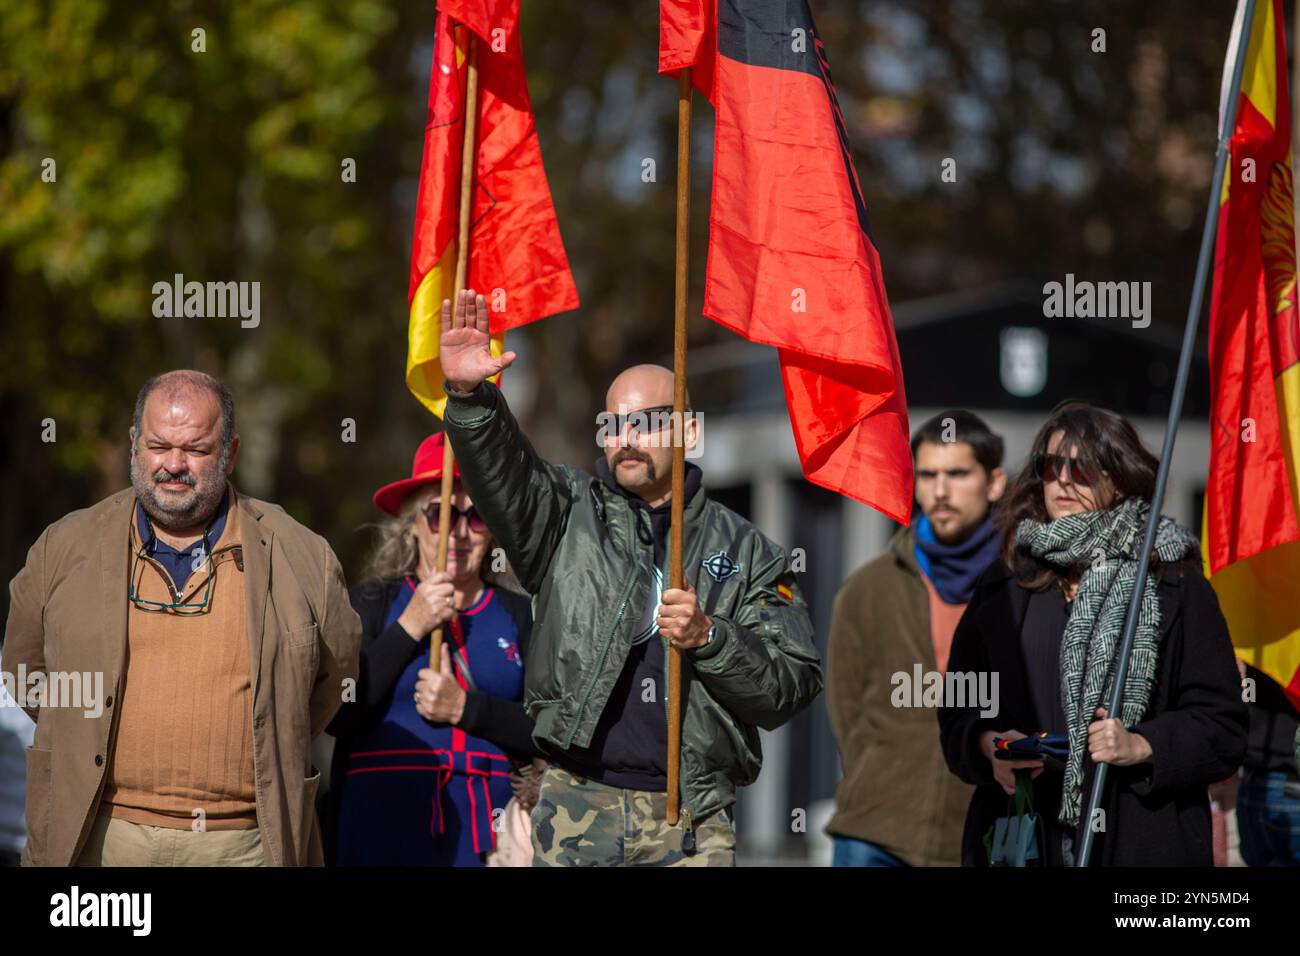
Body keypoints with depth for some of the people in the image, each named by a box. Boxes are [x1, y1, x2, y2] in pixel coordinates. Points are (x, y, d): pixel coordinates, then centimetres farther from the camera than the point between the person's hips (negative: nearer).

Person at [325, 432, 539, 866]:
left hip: (491, 828, 1)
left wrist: (465, 709, -11)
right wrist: (409, 628, -9)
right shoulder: (370, 604, 4)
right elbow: (336, 715, -9)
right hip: (388, 826, -1)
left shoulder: (519, 615, 8)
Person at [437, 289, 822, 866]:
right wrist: (470, 397, -27)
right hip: (576, 811, 0)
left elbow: (793, 687, 5)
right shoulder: (571, 514, 12)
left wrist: (709, 638, -11)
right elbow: (503, 475, -9)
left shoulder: (746, 553, 10)